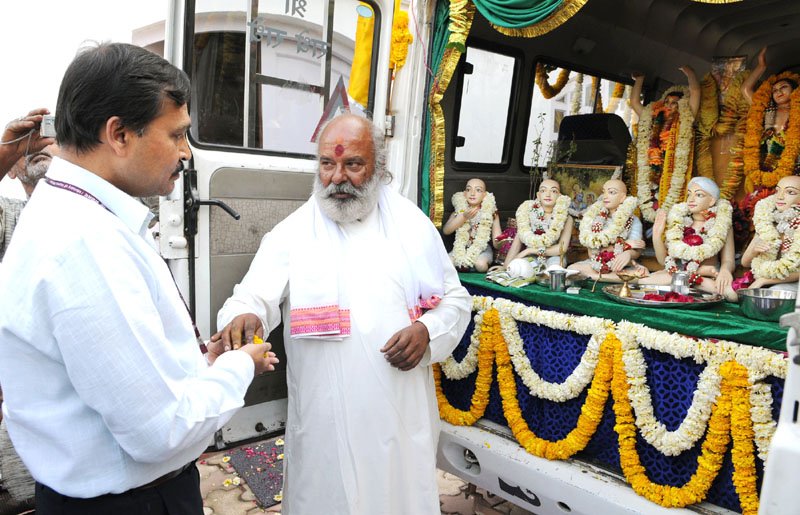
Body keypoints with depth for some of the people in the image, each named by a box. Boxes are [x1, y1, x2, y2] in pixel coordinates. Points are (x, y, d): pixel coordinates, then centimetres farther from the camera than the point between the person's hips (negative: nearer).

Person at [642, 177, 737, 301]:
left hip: (709, 276, -4)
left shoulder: (722, 225, 2)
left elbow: (728, 260, -5)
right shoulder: (679, 221, 5)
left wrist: (725, 270, -30)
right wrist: (657, 234, -12)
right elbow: (663, 260, 4)